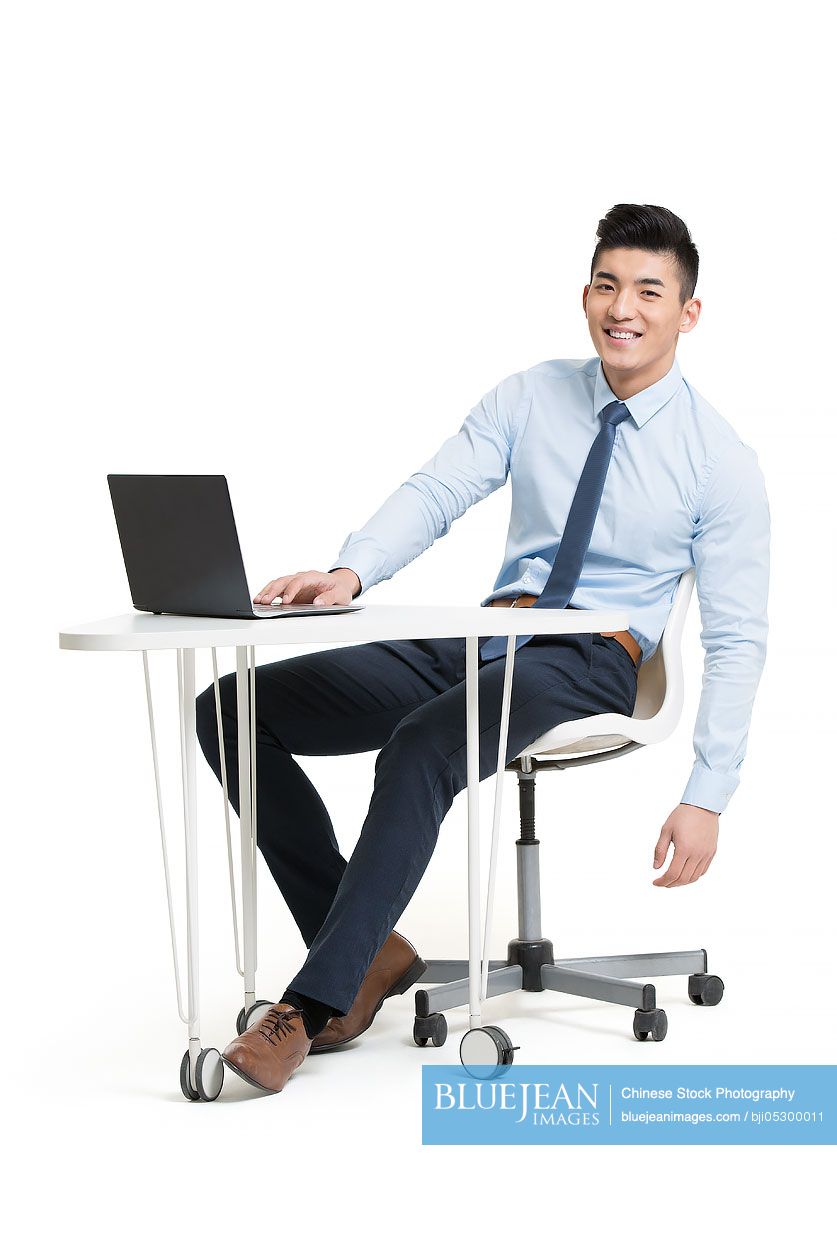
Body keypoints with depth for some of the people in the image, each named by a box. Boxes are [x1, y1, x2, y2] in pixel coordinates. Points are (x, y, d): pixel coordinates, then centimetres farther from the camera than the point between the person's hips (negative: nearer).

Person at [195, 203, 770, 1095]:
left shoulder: (720, 462, -3)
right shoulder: (531, 397, 8)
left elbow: (737, 642, -4)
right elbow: (436, 491, -3)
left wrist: (706, 798, -13)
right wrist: (350, 572, -24)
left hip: (590, 662, -5)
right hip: (479, 640, 6)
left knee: (420, 747, -37)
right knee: (231, 711, -9)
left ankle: (316, 1002, -29)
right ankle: (368, 949, -6)